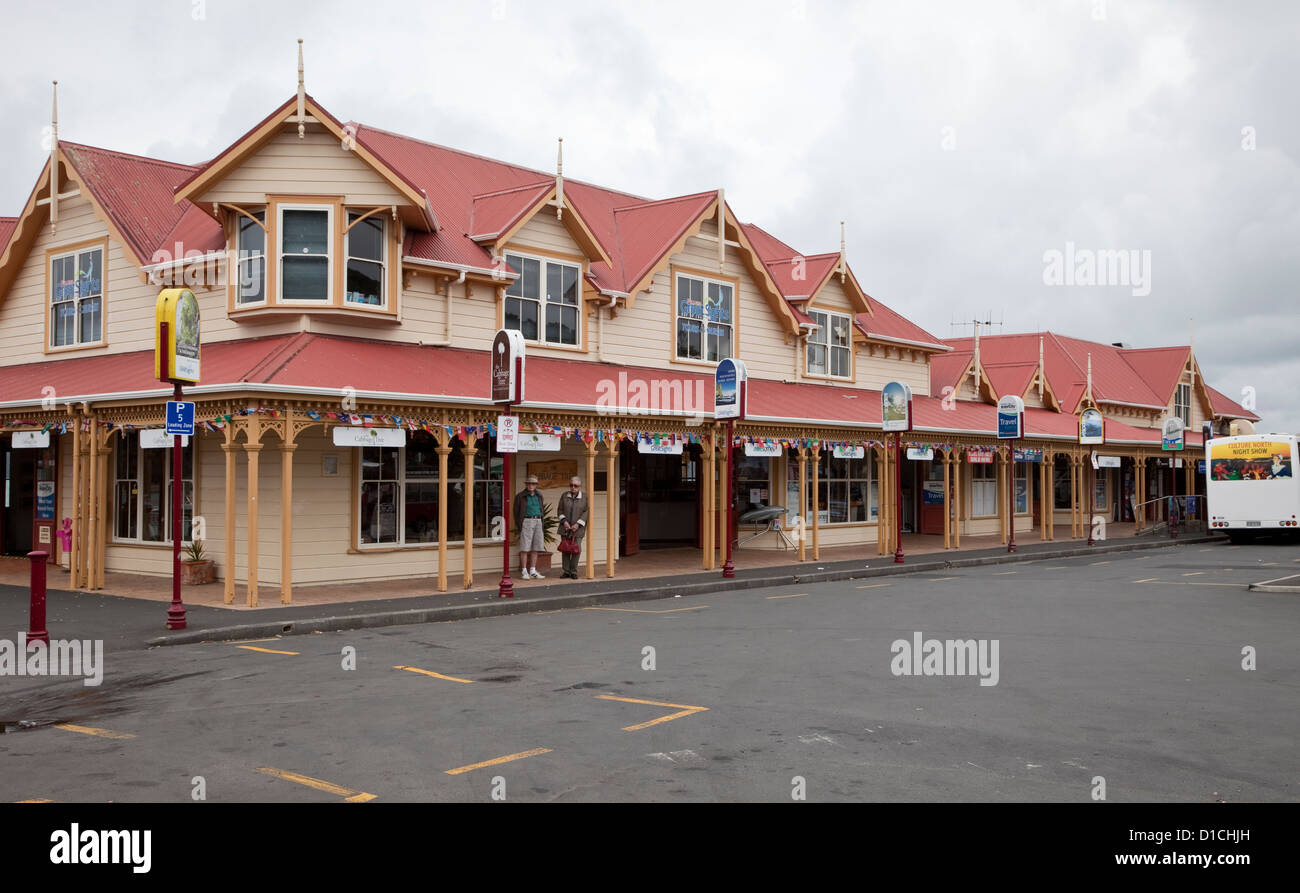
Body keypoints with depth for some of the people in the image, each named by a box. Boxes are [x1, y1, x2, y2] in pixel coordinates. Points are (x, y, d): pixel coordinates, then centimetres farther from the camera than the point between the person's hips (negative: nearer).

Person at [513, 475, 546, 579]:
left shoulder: (539, 496, 12)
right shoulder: (520, 496, -2)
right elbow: (516, 512, -1)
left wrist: (541, 524, 13)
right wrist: (519, 527, -6)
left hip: (538, 522, 5)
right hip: (526, 522, -5)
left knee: (535, 548, 3)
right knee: (525, 548, -6)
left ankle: (533, 572, 7)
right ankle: (524, 572, -2)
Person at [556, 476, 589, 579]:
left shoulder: (585, 498, 1)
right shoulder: (564, 496, 9)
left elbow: (586, 512, -3)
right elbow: (560, 510, 8)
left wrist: (578, 524, -13)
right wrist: (564, 521, -8)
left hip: (577, 528, -2)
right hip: (565, 528, 2)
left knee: (576, 549, -5)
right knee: (565, 549, 4)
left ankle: (573, 572, 6)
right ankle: (566, 571, 11)